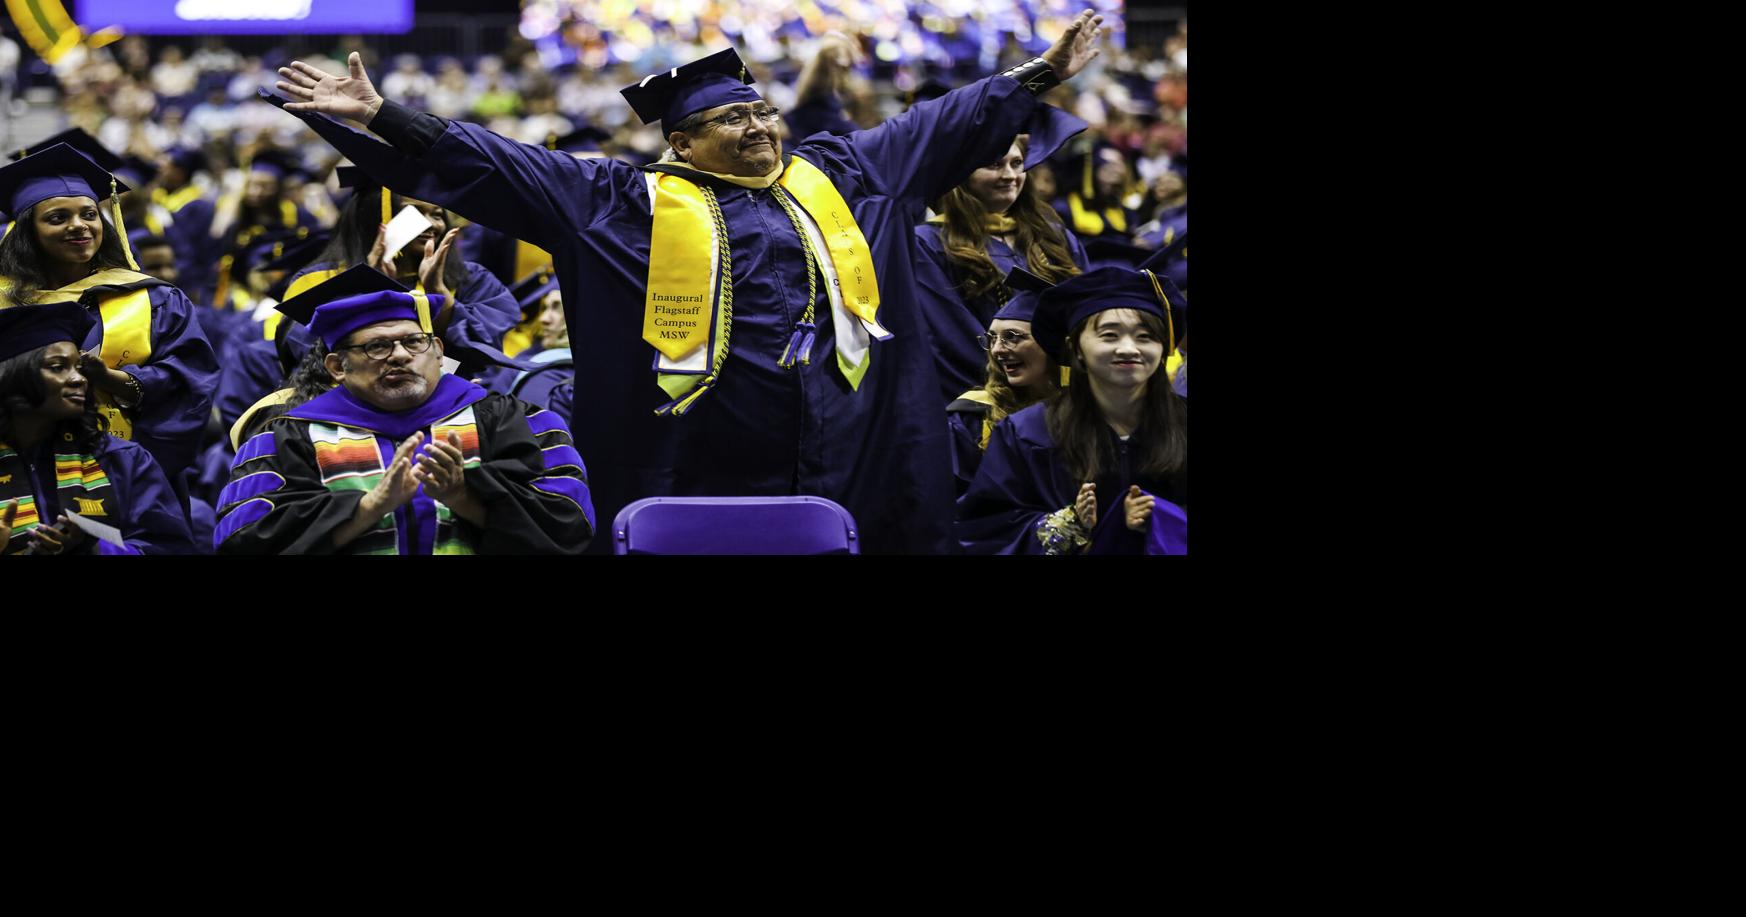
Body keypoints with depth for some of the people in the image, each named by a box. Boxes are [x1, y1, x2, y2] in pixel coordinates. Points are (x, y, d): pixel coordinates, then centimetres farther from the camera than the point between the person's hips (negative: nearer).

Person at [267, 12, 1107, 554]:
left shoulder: (835, 175, 16)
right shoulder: (629, 201, 4)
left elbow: (948, 125, 24)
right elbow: (491, 165, 1)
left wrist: (1038, 75, 25)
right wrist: (381, 119, -6)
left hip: (847, 460, 4)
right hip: (708, 469, -3)